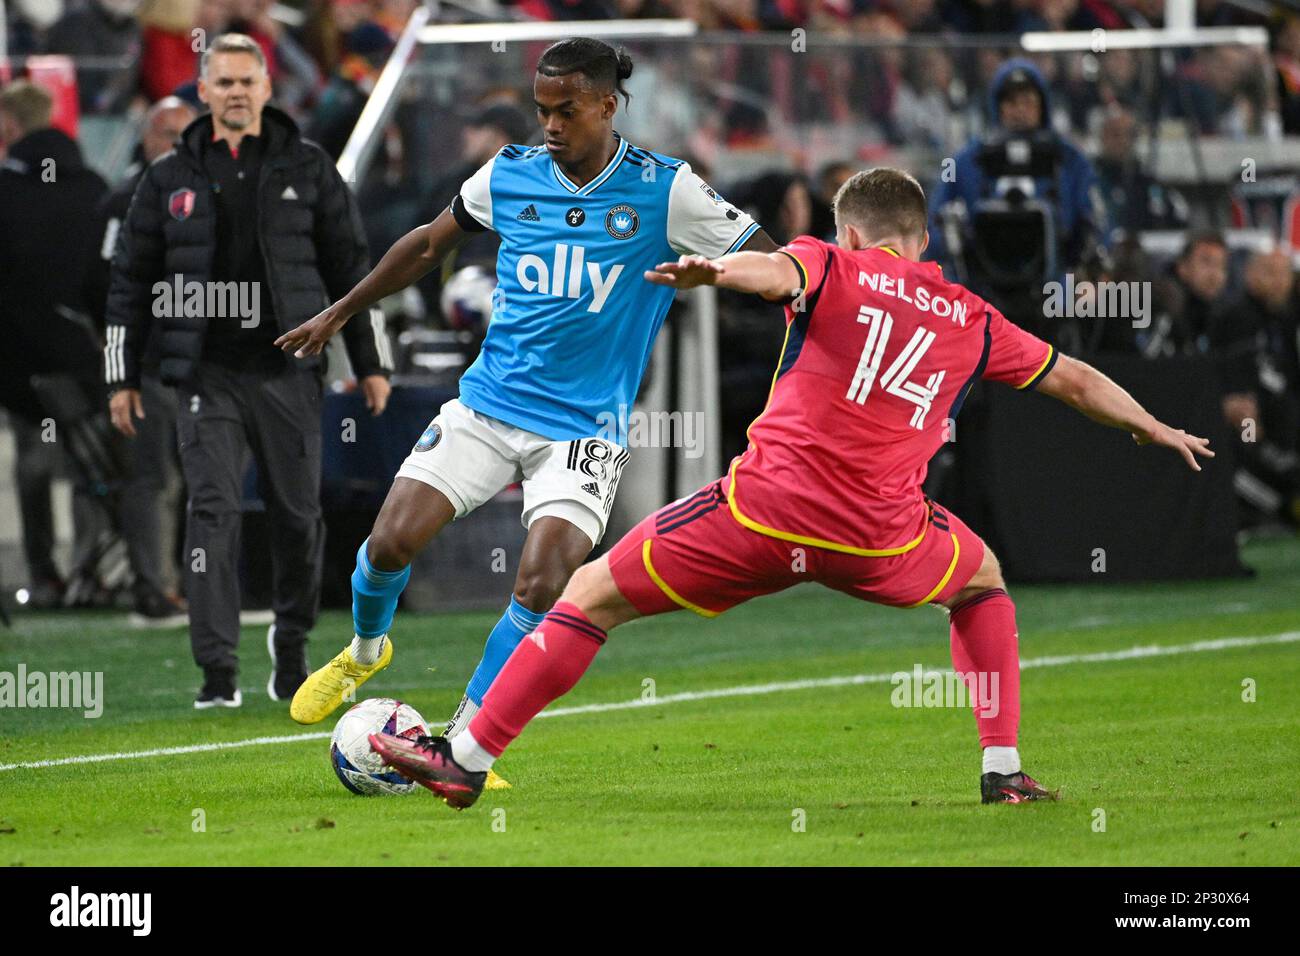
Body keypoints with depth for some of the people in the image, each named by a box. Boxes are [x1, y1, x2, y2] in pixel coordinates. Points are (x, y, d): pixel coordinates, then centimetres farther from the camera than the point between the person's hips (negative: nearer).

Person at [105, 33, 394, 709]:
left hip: (287, 371, 1)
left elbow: (350, 267, 9)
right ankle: (218, 671, -12)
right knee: (213, 509, -11)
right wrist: (122, 377, 7)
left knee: (298, 515, 5)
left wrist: (371, 363, 7)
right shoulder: (170, 179, 7)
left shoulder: (307, 169, 6)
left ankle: (290, 642, 28)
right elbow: (131, 278, 11)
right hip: (207, 375, -1)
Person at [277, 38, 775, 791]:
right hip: (487, 408, 3)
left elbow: (772, 264, -7)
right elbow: (430, 245, 18)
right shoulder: (510, 175, 1)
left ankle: (462, 744, -3)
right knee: (391, 541, -9)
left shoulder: (664, 191, -8)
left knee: (543, 586, -19)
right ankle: (367, 649, 25)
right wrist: (341, 312, 22)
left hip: (583, 427, -2)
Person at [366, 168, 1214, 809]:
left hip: (766, 509, -2)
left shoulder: (833, 267, 10)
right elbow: (1074, 380, 32)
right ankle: (1004, 771, 26)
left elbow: (777, 271, -15)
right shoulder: (972, 319, 19)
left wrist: (719, 271, -37)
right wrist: (1154, 429, 50)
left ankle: (468, 759, 6)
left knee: (593, 596, 10)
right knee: (983, 581, 34)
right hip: (882, 541, 3)